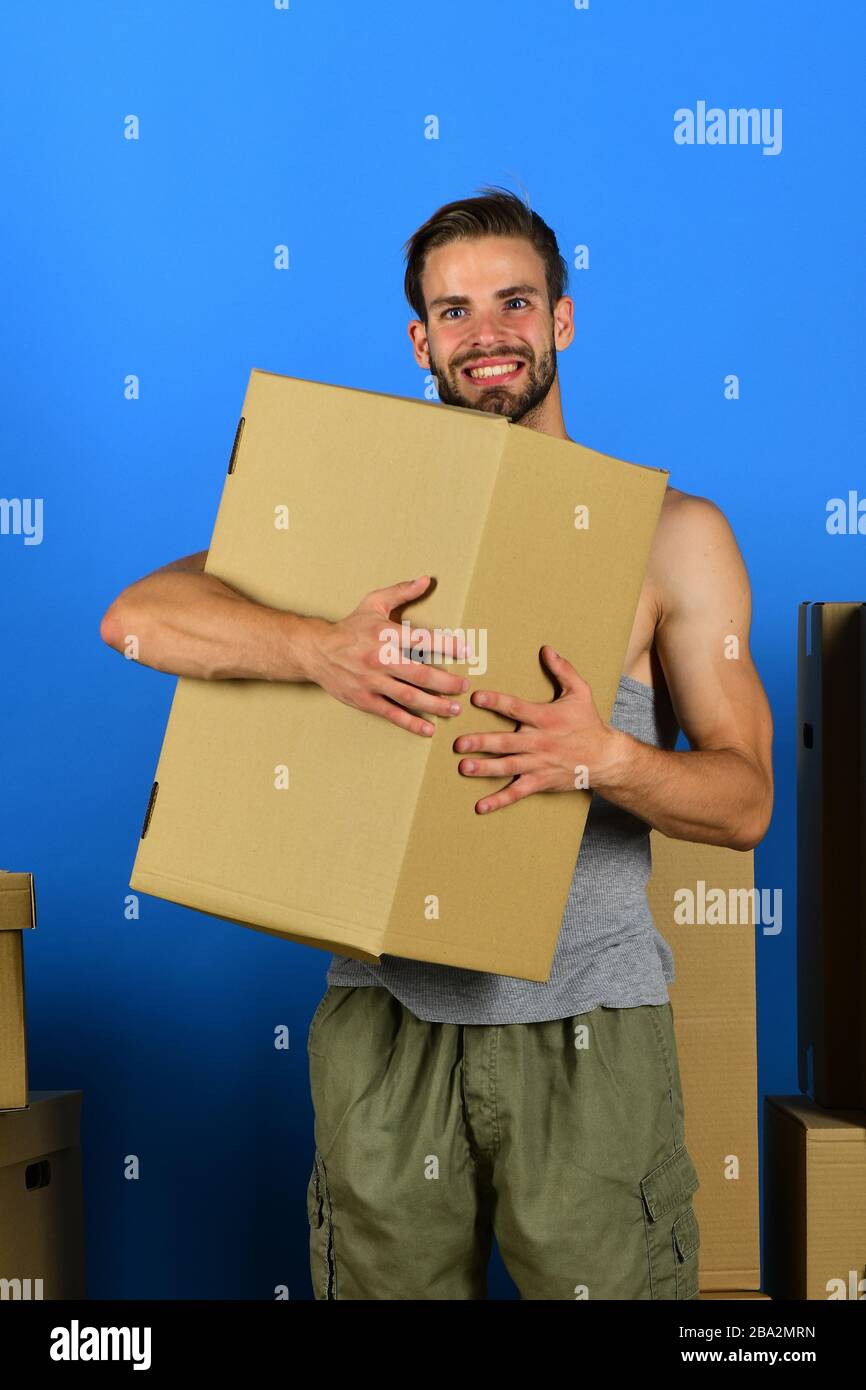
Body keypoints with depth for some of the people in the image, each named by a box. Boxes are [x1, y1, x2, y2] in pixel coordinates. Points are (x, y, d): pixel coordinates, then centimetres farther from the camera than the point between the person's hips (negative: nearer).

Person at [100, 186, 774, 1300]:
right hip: (389, 1011, 2)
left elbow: (744, 801, -1)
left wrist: (608, 759, -23)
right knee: (387, 1279, 11)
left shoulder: (672, 534, 1)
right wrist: (319, 648, -24)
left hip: (587, 1024, -1)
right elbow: (138, 615, -6)